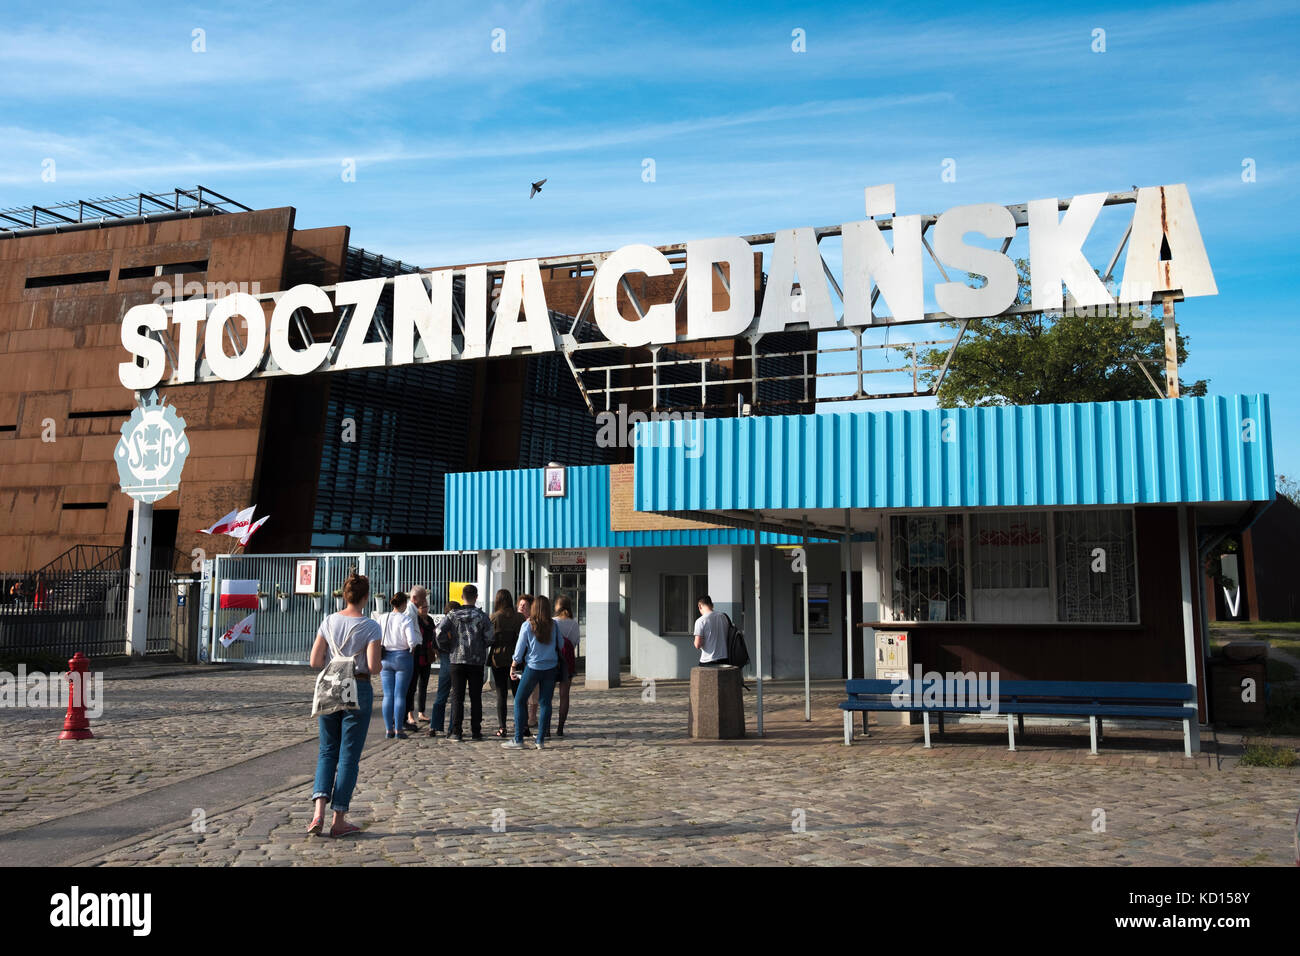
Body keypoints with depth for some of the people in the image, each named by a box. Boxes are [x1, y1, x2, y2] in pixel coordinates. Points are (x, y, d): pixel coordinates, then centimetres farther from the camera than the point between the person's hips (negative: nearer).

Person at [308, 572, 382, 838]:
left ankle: (319, 812, -2)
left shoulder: (329, 622, 1)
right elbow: (373, 666, -15)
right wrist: (380, 657, 6)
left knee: (327, 752, 14)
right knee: (349, 756, 5)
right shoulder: (371, 627, -9)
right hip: (358, 690, -3)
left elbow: (315, 661, -1)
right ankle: (339, 820, 9)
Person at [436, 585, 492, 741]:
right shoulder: (482, 616, -3)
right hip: (477, 661, 0)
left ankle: (456, 732, 2)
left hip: (457, 660, 0)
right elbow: (489, 639, -6)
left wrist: (446, 648, 5)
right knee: (476, 698, 7)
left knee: (457, 697, 5)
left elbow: (440, 633, -11)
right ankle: (475, 731, 9)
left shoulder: (453, 615, -1)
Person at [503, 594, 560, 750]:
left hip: (533, 667, -3)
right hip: (551, 667, 3)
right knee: (545, 703, 8)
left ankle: (518, 740, 4)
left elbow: (520, 648, -3)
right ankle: (541, 740, 8)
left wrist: (513, 666, 8)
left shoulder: (527, 625, -8)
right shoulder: (554, 625, -1)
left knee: (519, 701, 7)